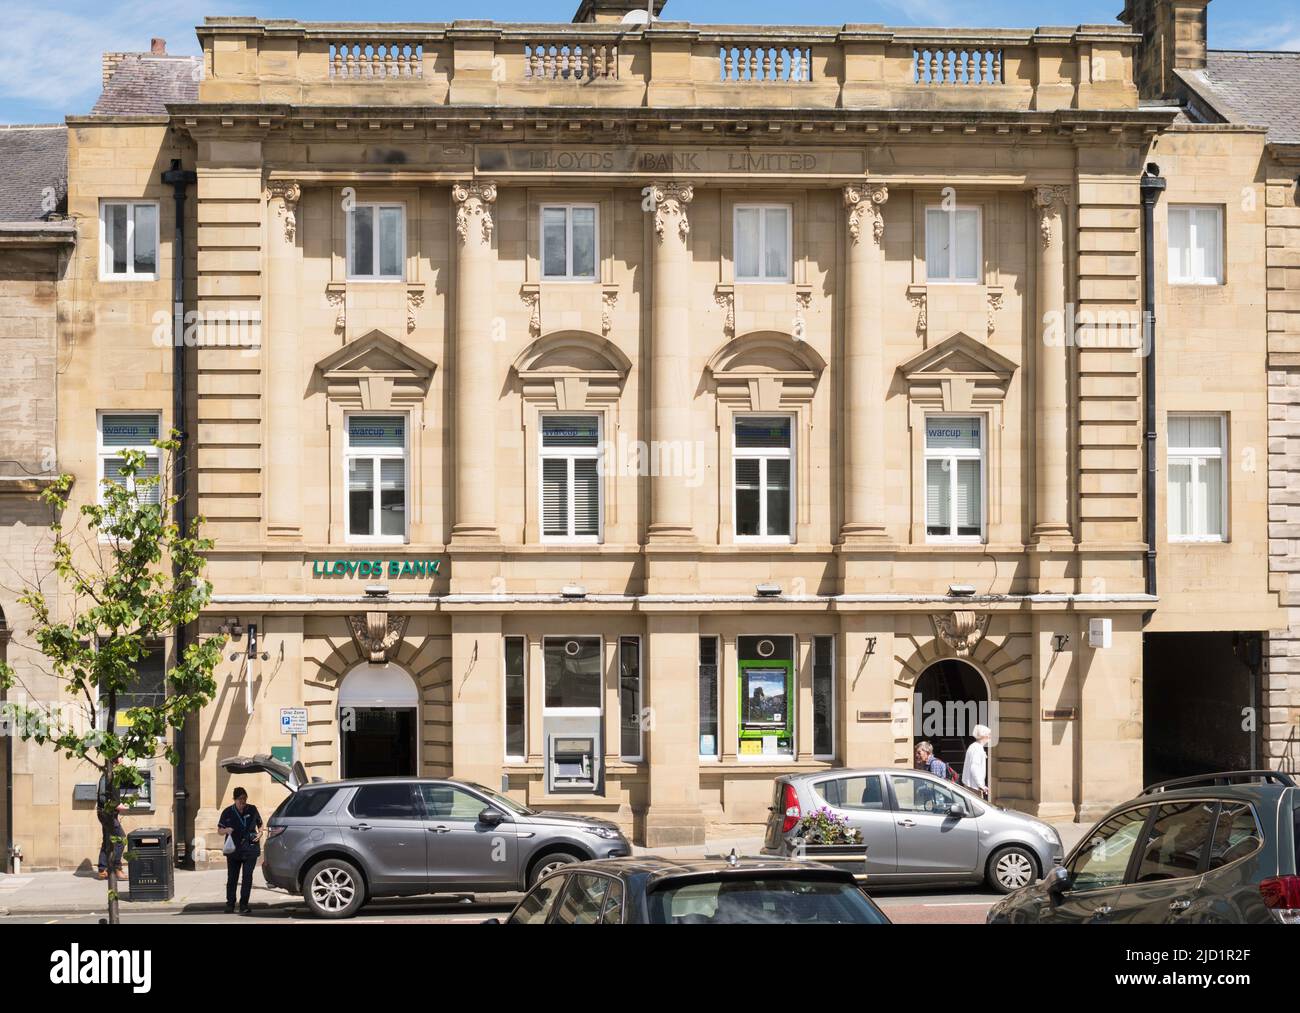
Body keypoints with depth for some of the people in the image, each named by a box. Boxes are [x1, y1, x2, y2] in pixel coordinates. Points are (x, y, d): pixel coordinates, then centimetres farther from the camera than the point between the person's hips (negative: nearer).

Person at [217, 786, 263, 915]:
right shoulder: (228, 812, 2)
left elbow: (260, 824, 20)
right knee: (232, 878, 1)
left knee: (247, 877, -4)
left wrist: (260, 833, -1)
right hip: (233, 850, 0)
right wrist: (226, 830, -15)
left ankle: (244, 904, 1)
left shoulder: (252, 810, 5)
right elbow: (219, 830, 8)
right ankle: (230, 904, 8)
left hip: (250, 849, 0)